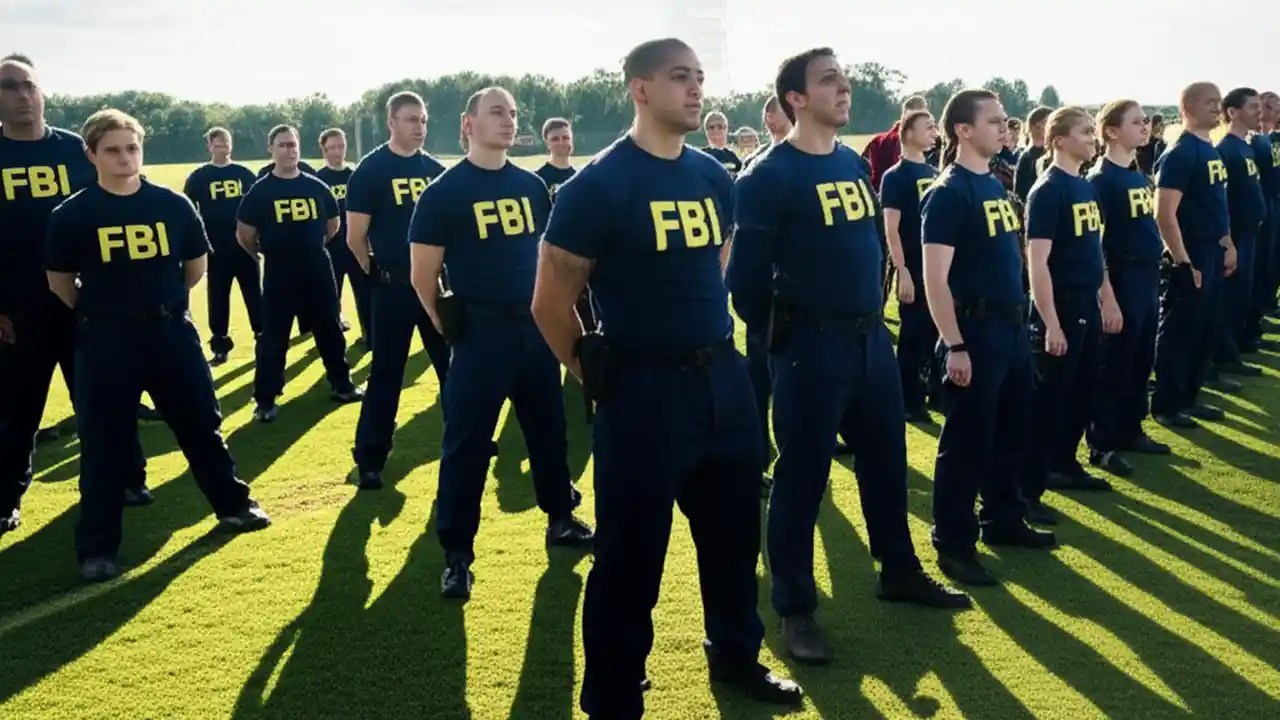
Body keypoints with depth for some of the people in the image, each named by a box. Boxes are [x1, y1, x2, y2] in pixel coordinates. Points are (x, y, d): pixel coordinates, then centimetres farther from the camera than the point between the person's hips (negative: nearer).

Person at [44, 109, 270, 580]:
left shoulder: (173, 205, -1)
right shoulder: (72, 215, -6)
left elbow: (196, 266, 12)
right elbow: (60, 282, 4)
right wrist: (103, 310, 9)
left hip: (171, 331, 2)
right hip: (105, 341, -2)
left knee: (202, 423, 12)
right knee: (104, 443, 2)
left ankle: (233, 505, 29)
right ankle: (98, 548, 11)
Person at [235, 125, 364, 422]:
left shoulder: (317, 186, 3)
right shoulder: (260, 191, -5)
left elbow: (333, 224, 17)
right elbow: (244, 235, 0)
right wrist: (272, 253, 9)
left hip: (319, 270, 3)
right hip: (279, 274, -3)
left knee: (329, 329, 12)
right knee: (273, 336, -1)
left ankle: (341, 385, 26)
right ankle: (265, 400, 5)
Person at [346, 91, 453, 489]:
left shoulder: (435, 169, 8)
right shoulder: (370, 170, -7)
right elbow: (356, 238, -7)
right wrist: (380, 274, 2)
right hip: (393, 286, -5)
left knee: (453, 363, 12)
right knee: (386, 373, -1)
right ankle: (369, 458, 9)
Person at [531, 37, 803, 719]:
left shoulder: (713, 176, 7)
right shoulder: (600, 184, -13)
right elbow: (551, 302, -9)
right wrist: (598, 375, -3)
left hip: (723, 378, 7)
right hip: (645, 389, -7)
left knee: (734, 532, 21)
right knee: (632, 554, 2)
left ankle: (735, 656, 43)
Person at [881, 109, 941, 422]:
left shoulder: (934, 173, 11)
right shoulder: (895, 177, -9)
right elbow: (891, 229, -13)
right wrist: (902, 272, -18)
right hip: (915, 268, -7)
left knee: (939, 330, 12)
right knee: (913, 335, 1)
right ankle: (911, 402, 10)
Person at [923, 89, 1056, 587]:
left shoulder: (995, 185, 12)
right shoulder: (948, 193, -14)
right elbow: (935, 278, -18)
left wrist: (1020, 319, 19)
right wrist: (954, 345, -21)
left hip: (1013, 326, 9)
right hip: (975, 330, -9)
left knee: (1013, 432, 18)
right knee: (967, 440, -1)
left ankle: (1002, 520, 33)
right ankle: (953, 544, 9)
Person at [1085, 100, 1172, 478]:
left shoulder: (1140, 174, 12)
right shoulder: (1100, 179, -13)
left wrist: (1156, 268, 16)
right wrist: (1105, 288, -18)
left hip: (1148, 276, 8)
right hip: (1122, 277, -8)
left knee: (1141, 360, 15)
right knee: (1114, 362, -2)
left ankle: (1130, 430, 28)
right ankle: (1101, 444, 7)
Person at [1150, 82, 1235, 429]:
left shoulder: (1211, 150, 12)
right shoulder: (1180, 153, -16)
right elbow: (1165, 214, -21)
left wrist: (1227, 243, 19)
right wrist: (1183, 262, -21)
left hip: (1212, 252, 9)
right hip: (1191, 256, -9)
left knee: (1204, 331, 15)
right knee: (1179, 332, -1)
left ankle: (1188, 397, 25)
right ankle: (1165, 405, 8)